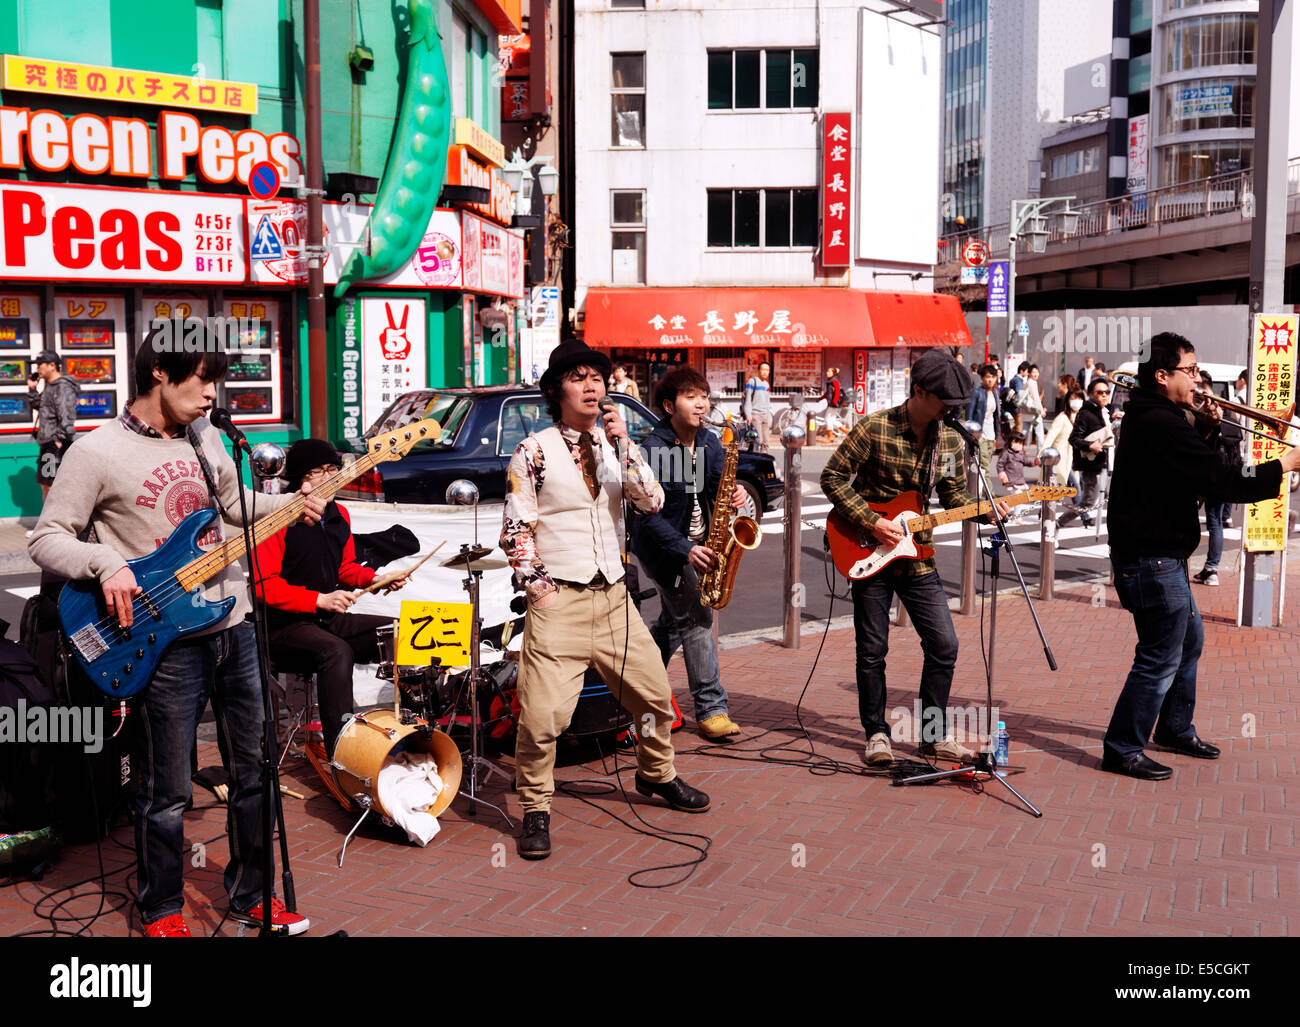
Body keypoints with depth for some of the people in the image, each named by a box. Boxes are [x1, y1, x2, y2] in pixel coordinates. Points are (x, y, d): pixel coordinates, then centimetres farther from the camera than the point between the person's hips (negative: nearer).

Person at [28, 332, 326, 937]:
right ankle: (161, 913, 27)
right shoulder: (98, 451, -10)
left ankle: (250, 895, 33)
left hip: (234, 624, 6)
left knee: (253, 773, 15)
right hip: (168, 643, -6)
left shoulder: (205, 437, 9)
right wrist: (106, 564, -25)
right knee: (167, 795, 5)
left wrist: (291, 505, 6)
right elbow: (46, 540, -8)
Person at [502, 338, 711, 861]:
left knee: (655, 695, 14)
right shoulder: (534, 452, -3)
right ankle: (535, 810, 9)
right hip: (559, 602, -5)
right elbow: (515, 532, -3)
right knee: (542, 715, -11)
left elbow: (652, 502, -4)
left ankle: (656, 774, 40)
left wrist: (622, 443, -12)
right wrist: (542, 588, -9)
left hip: (613, 597, 5)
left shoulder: (616, 444, 10)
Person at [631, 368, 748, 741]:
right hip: (661, 544, -8)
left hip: (696, 542, 8)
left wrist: (733, 496, -20)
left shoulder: (709, 443, 2)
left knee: (674, 621, 17)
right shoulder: (653, 449, -20)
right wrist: (686, 551, -29)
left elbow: (715, 490, 5)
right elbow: (649, 515, -22)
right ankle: (711, 708, -7)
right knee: (695, 617, -12)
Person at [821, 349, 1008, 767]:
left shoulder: (951, 441, 4)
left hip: (917, 557, 4)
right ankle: (877, 733, 19)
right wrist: (871, 522, -15)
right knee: (872, 650, 4)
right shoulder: (874, 428, -11)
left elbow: (954, 496, 12)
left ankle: (933, 732, 17)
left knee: (944, 645, 1)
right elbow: (833, 477, -9)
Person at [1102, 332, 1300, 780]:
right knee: (1161, 658, -5)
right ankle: (1122, 750, 3)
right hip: (1151, 558, -11)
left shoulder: (1150, 418, 12)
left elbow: (1197, 466, 21)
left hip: (1163, 554, 11)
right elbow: (1222, 480, -24)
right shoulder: (1161, 424, -22)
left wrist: (1207, 429, 4)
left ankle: (1176, 730, 36)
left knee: (1188, 639, 22)